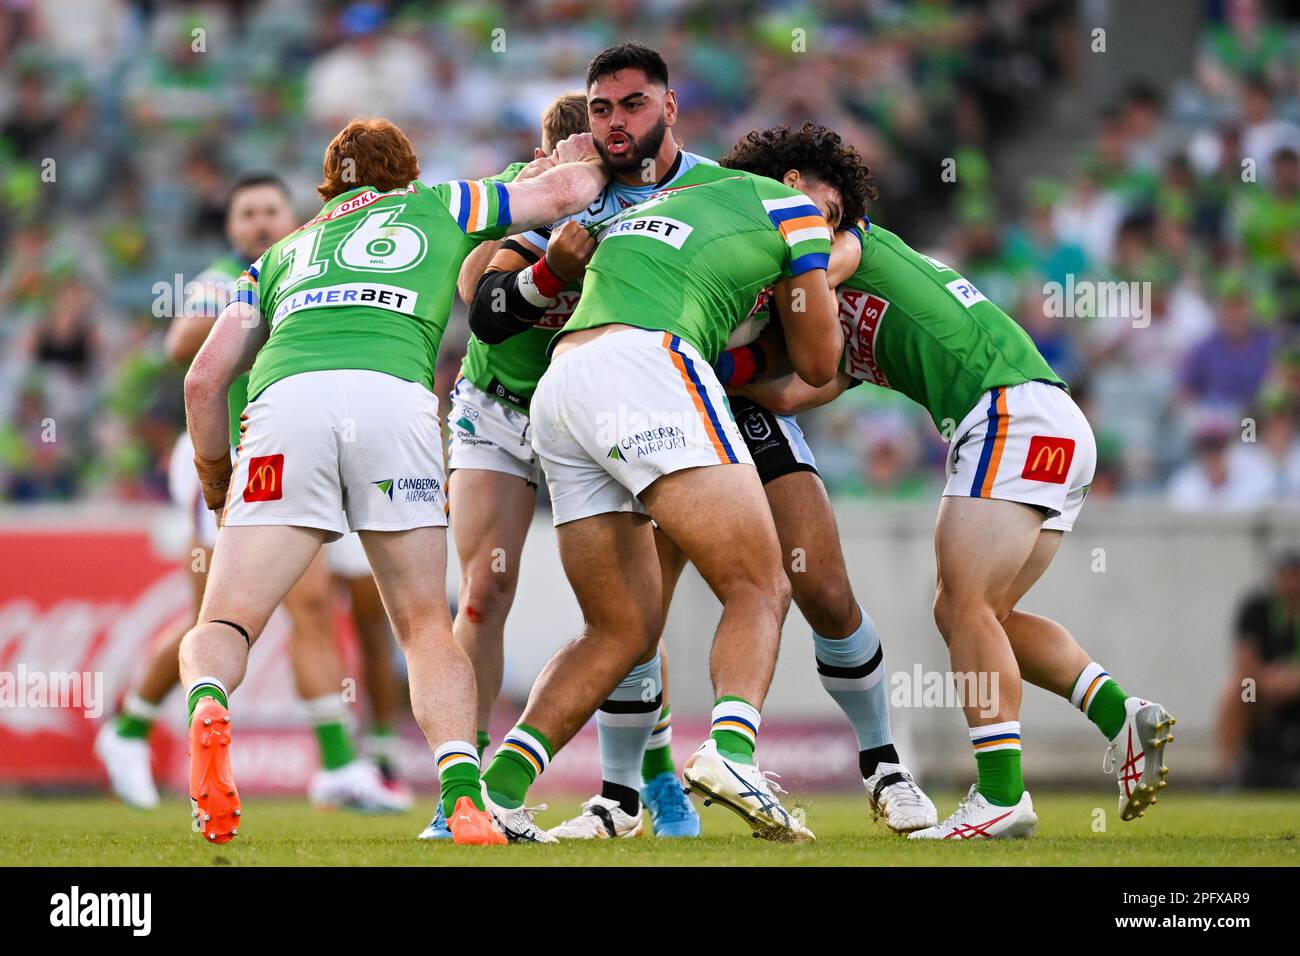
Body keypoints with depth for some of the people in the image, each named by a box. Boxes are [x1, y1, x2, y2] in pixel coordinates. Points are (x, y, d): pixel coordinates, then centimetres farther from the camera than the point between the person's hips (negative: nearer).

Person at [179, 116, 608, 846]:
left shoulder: (281, 253, 35)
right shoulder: (436, 207, 32)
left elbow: (205, 379, 25)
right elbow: (570, 188, 38)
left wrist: (215, 484, 38)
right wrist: (583, 158, 61)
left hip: (287, 400, 1)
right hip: (394, 396, -1)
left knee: (221, 629, 3)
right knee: (427, 630, 14)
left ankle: (207, 707, -34)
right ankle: (463, 794, -11)